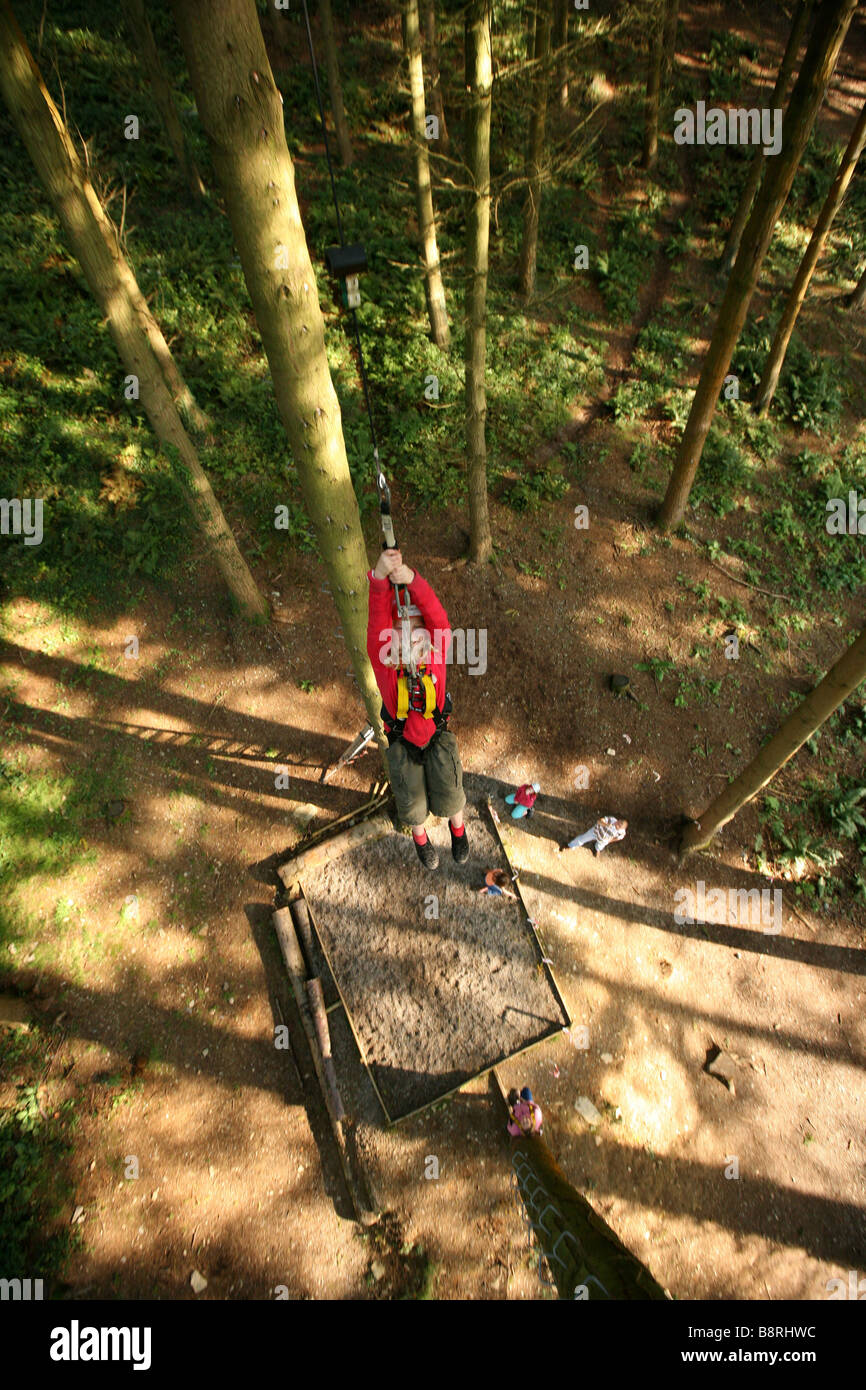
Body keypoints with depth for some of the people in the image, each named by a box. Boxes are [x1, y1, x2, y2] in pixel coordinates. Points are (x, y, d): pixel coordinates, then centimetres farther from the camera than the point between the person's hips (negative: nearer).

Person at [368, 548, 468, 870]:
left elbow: (437, 616, -42)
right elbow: (377, 622, -44)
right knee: (412, 800, 14)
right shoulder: (383, 655, -25)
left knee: (449, 792, 10)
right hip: (403, 739, 0)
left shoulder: (436, 649, -23)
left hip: (437, 734, 0)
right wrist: (380, 576, -63)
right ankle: (420, 836, 50)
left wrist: (411, 578, -61)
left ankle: (457, 826, 48)